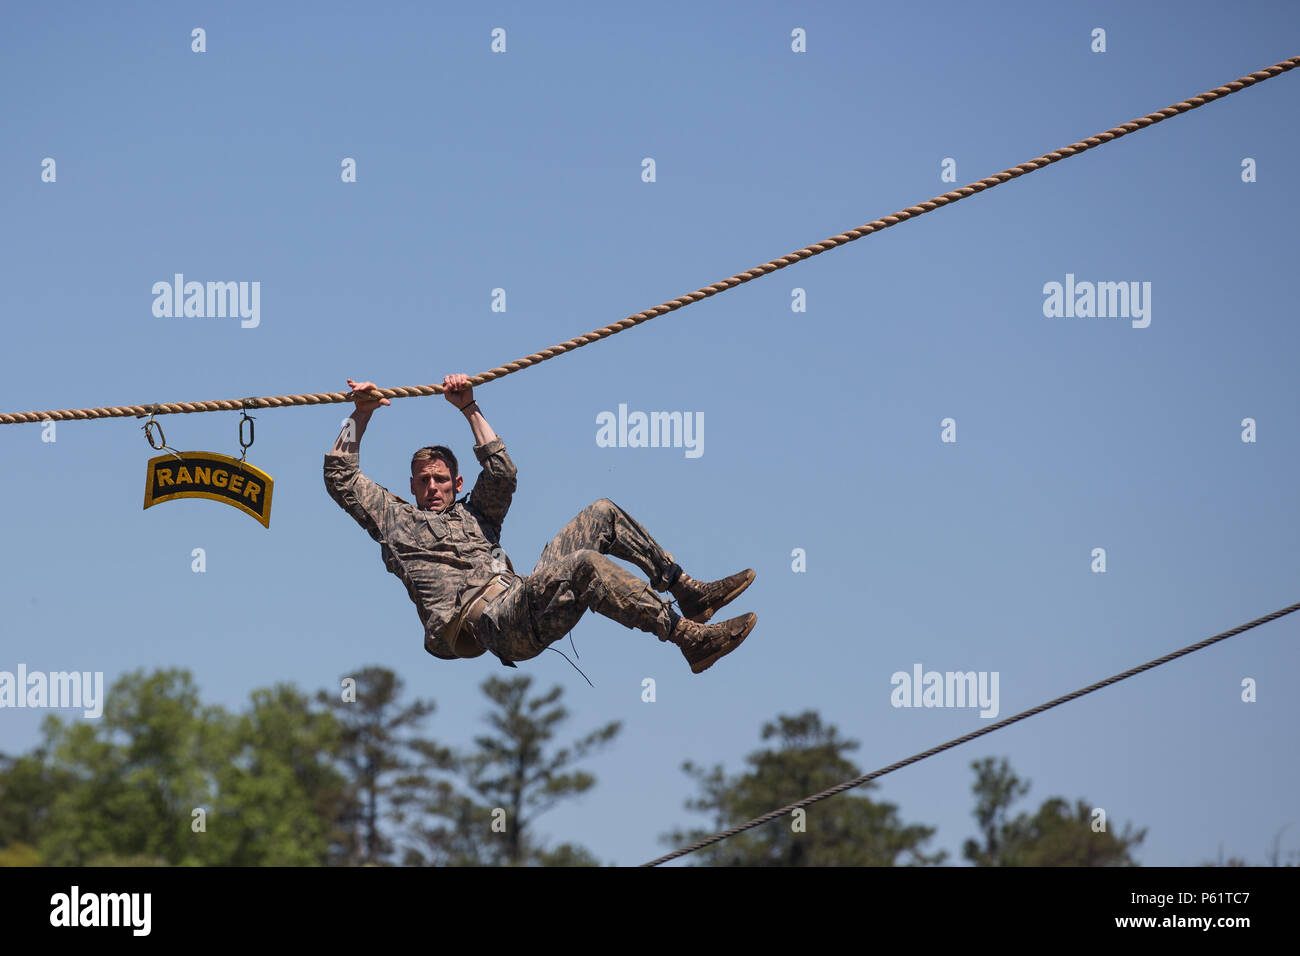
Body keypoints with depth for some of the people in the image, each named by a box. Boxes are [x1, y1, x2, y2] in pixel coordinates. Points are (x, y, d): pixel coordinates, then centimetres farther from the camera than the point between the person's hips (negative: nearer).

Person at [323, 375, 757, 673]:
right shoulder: (394, 517, 23)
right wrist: (360, 414, 16)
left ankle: (689, 592, -3)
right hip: (488, 621, -7)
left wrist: (470, 408, 20)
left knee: (602, 514, 3)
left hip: (524, 600, 7)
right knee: (584, 564, -32)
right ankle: (692, 640, -38)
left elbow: (502, 472, 21)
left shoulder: (474, 516, 33)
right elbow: (340, 477, 19)